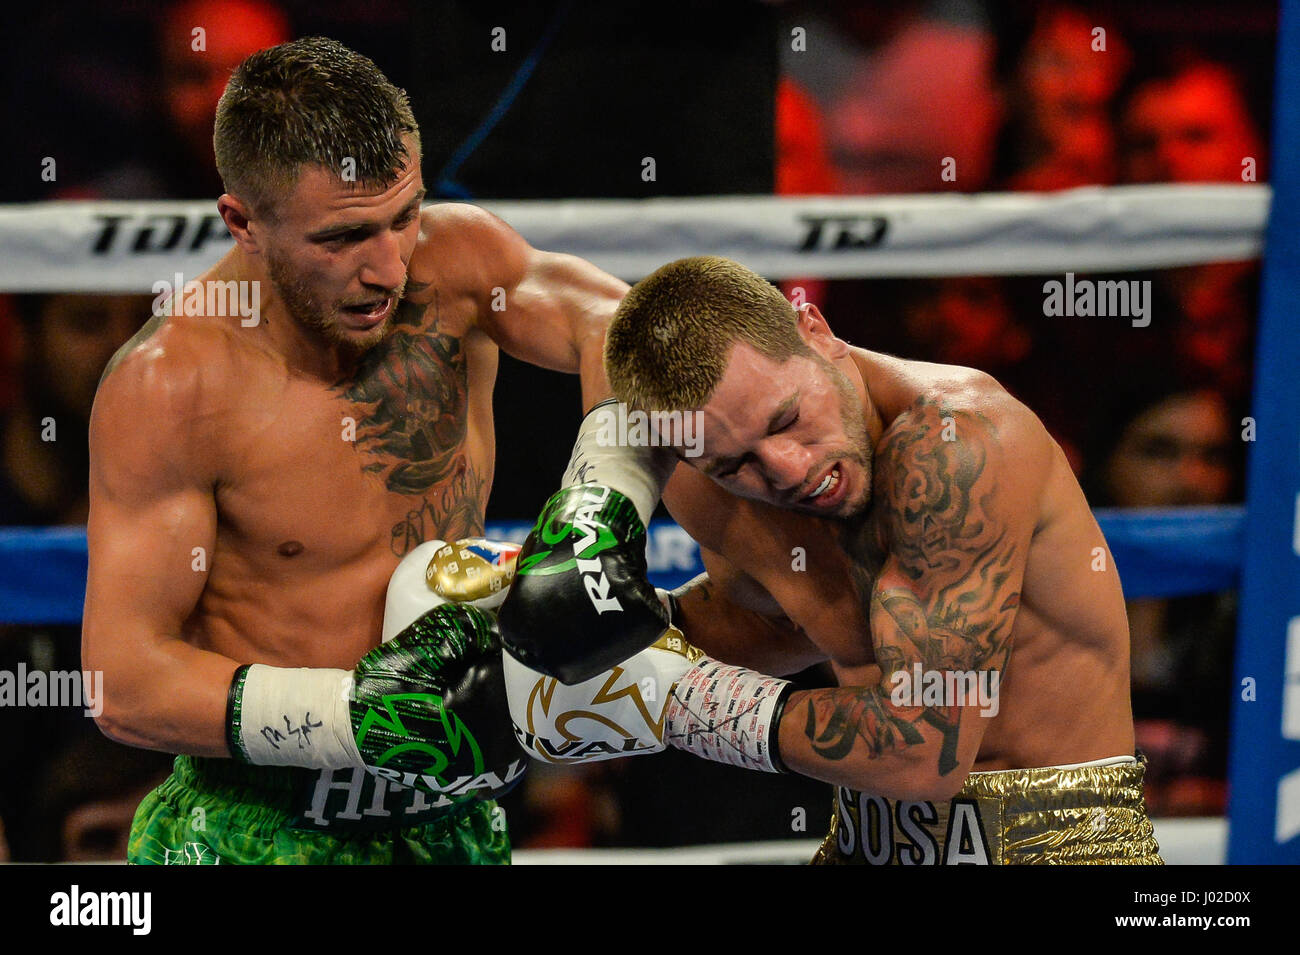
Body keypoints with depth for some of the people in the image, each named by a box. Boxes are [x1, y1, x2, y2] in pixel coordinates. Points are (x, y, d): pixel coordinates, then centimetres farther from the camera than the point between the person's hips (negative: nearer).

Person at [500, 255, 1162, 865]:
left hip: (1052, 836, -7)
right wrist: (632, 630, 5)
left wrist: (682, 697, -15)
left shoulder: (955, 439, -23)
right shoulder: (707, 492, -1)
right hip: (871, 838, 7)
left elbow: (923, 750, -25)